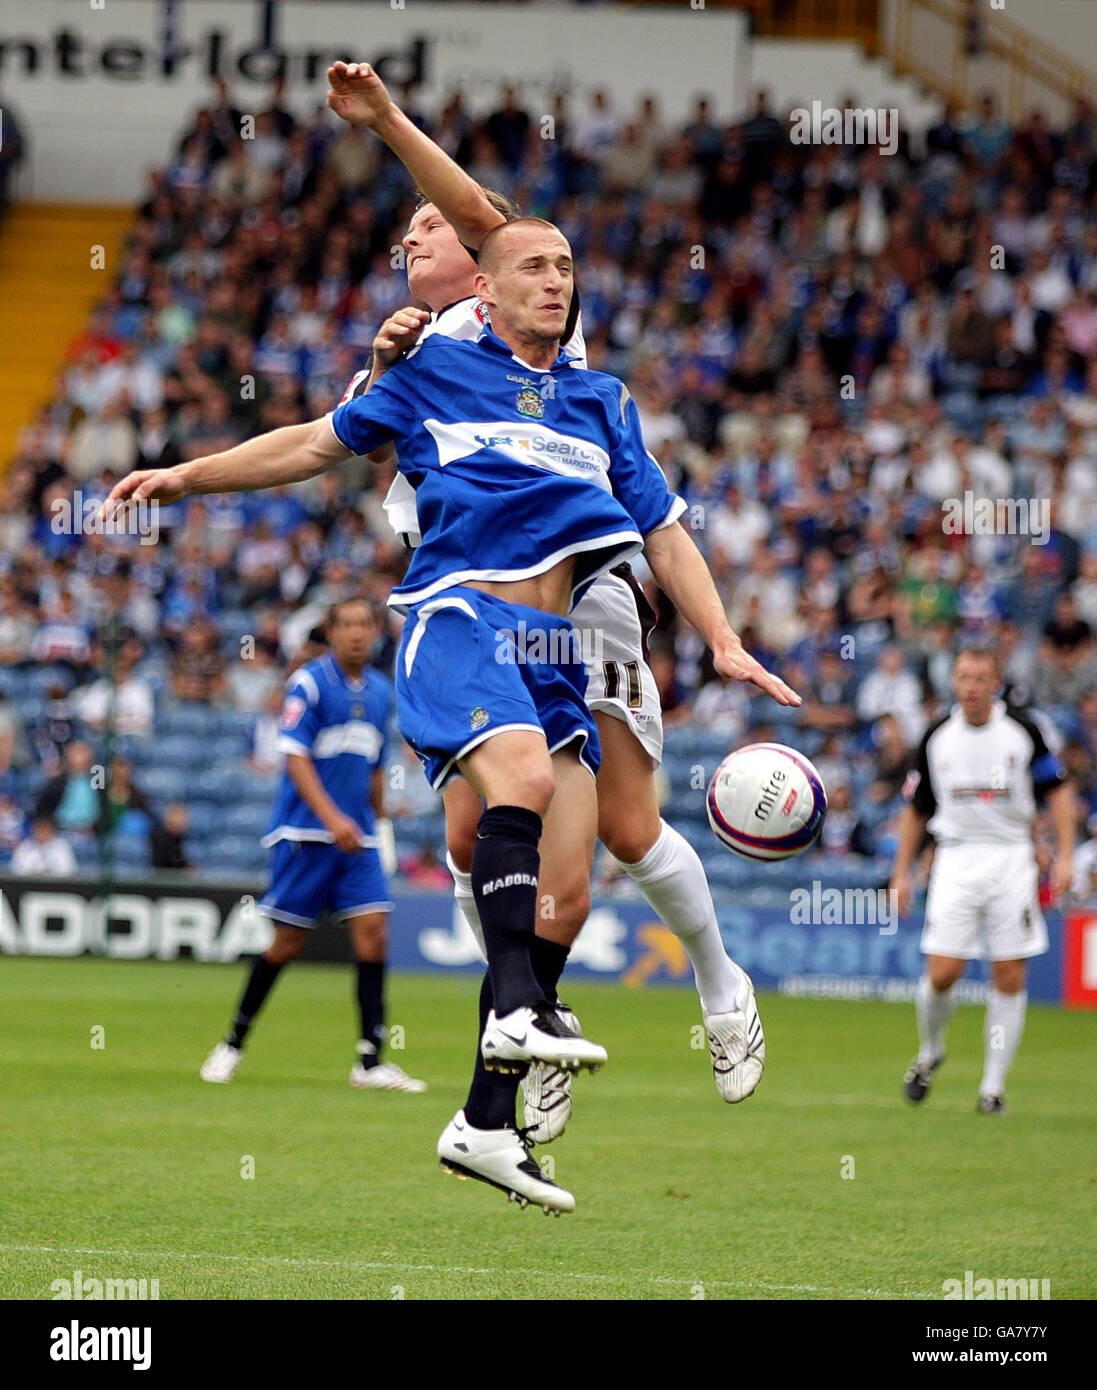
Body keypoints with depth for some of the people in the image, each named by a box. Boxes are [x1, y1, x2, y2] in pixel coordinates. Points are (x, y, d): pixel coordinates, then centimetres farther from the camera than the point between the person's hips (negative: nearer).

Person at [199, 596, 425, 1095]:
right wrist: (332, 818, -24)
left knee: (372, 931, -8)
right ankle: (233, 1044, 17)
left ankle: (370, 1062, -9)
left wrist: (377, 824, 22)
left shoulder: (381, 691, 12)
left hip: (357, 835, 5)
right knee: (288, 941, -1)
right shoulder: (309, 683, -8)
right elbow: (296, 759, -14)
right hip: (305, 832, -5)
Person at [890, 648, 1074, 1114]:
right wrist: (901, 873, 10)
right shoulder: (937, 737, 4)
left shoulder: (1022, 730, -1)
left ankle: (994, 1084, 8)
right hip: (956, 860, 1)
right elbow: (916, 808, 13)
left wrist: (1065, 855, -5)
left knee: (1010, 978, -3)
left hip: (1011, 857, -1)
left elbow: (1057, 791, 5)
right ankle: (930, 1052, 21)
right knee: (941, 974, -9)